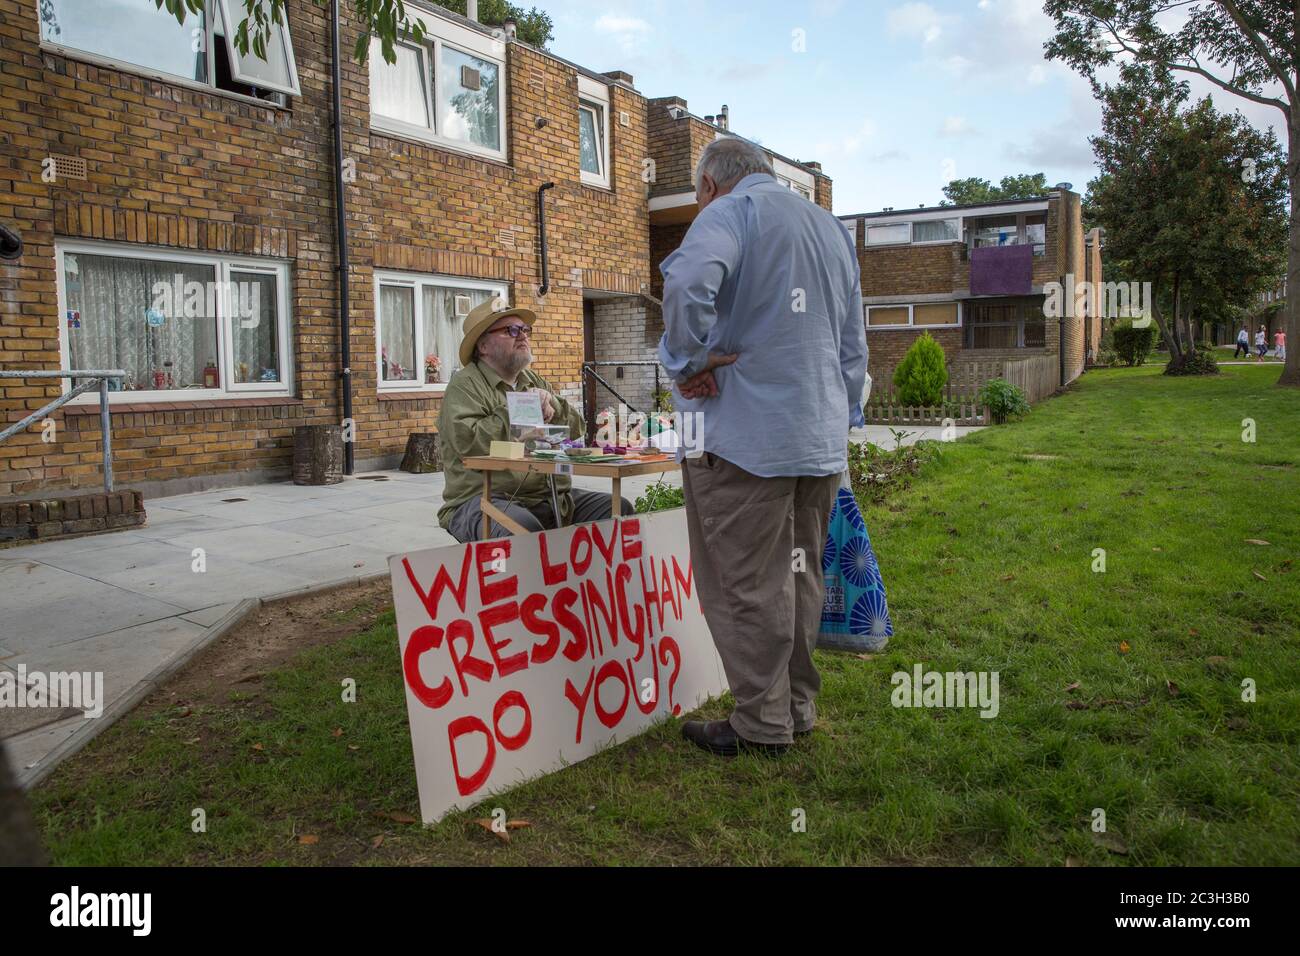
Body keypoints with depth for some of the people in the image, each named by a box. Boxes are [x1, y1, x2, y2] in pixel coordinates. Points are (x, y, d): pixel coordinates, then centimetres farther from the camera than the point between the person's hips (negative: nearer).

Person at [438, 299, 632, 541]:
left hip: (552, 498, 7)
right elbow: (469, 442, -18)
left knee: (620, 509, -10)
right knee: (523, 528, -39)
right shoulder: (465, 385, -1)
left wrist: (552, 404, -4)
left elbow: (577, 428, 16)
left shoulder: (535, 382, 22)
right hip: (488, 499, -7)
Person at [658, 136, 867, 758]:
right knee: (799, 577, 15)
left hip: (745, 436, -8)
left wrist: (689, 361, -15)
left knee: (746, 585, 1)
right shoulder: (832, 228, 21)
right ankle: (798, 708, 26)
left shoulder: (732, 211, -4)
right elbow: (855, 346, 22)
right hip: (823, 438, 8)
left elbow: (690, 281, -29)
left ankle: (762, 726, 10)